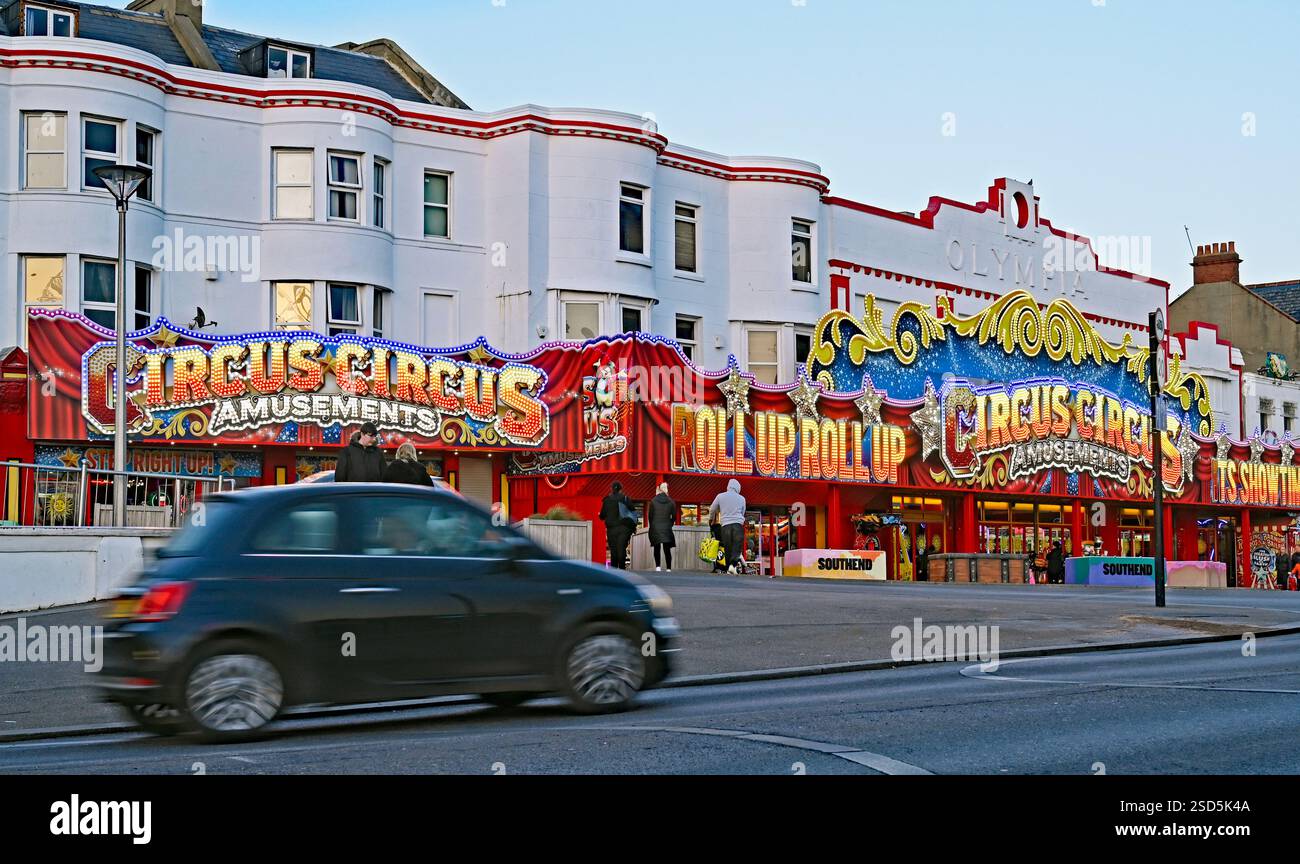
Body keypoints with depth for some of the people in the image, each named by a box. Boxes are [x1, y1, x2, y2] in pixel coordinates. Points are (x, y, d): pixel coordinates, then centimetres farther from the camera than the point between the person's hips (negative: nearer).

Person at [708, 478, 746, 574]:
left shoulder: (720, 496, 7)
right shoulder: (741, 498, 8)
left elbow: (712, 509, 18)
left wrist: (710, 519, 38)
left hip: (725, 525, 1)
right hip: (738, 524, -1)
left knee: (727, 547, 7)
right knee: (737, 546, -3)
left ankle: (728, 568, 5)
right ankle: (733, 564, -23)